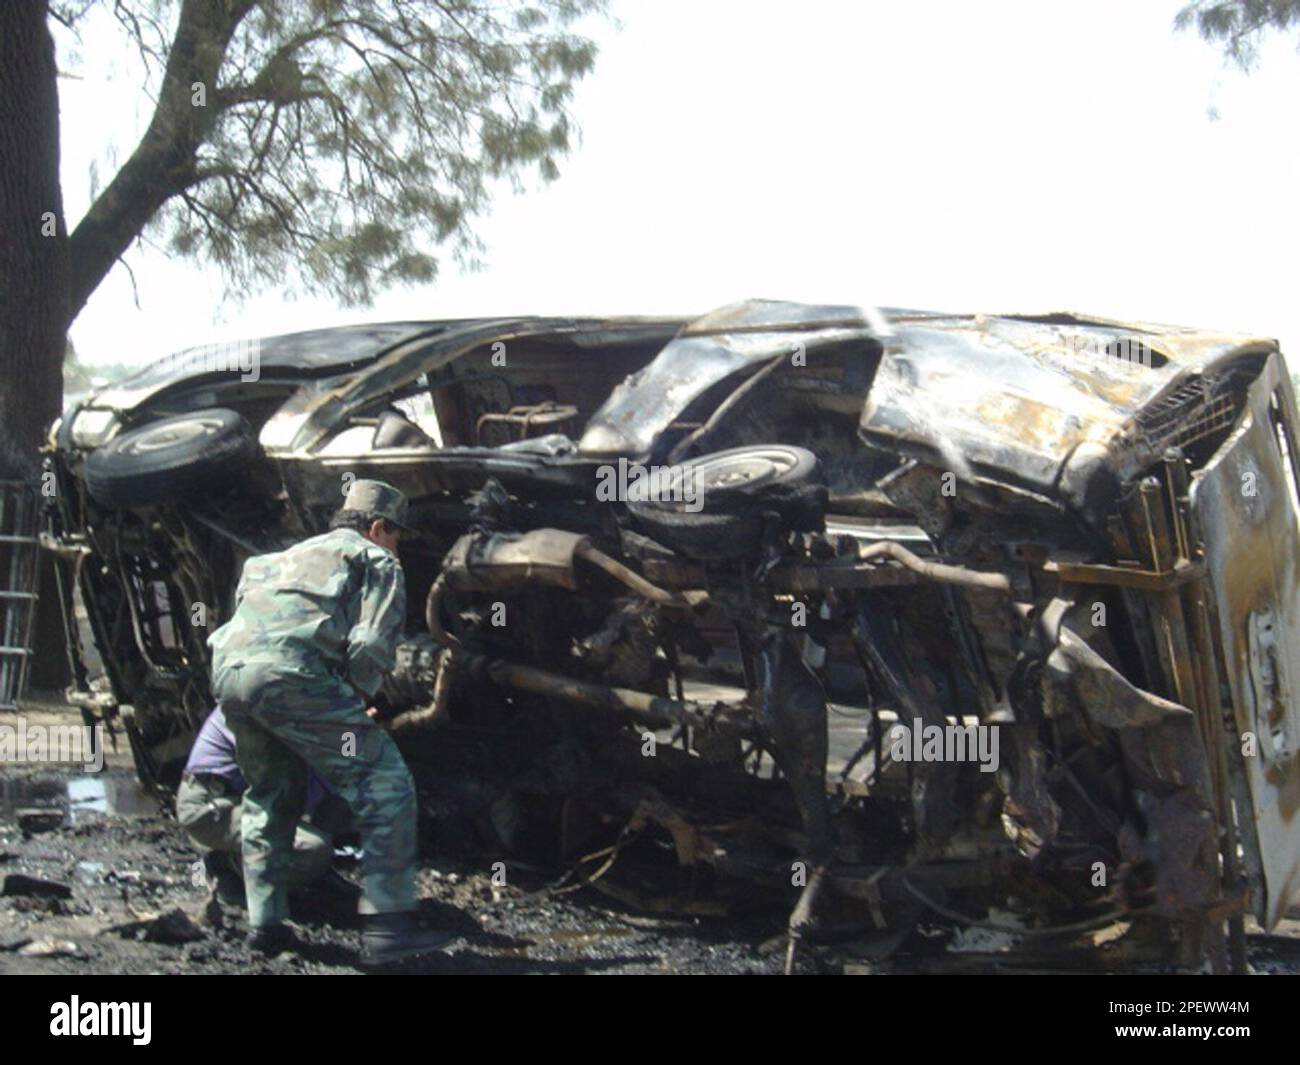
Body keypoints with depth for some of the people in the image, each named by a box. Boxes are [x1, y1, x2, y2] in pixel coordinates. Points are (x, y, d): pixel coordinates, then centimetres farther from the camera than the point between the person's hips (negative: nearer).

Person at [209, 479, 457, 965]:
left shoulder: (296, 554, 37)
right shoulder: (377, 561, 15)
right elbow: (370, 646, 0)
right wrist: (358, 700, 16)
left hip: (228, 668, 8)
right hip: (290, 673, -8)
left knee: (268, 796, 26)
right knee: (385, 785, -3)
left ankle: (265, 923, 23)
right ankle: (386, 925, -9)